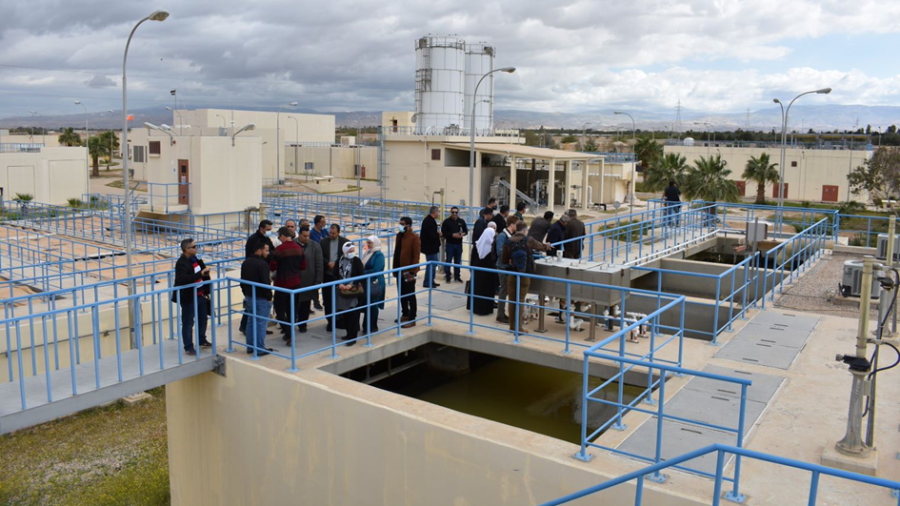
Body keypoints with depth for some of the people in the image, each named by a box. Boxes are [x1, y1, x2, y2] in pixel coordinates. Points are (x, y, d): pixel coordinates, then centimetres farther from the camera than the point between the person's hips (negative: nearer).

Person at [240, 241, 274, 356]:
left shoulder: (246, 262, 9)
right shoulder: (262, 264, -20)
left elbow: (242, 280, 15)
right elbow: (265, 283, -22)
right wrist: (269, 297, -11)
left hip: (249, 297, 9)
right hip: (261, 298, -9)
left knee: (251, 322, 15)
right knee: (260, 324, -1)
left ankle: (250, 347, 22)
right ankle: (260, 349, 4)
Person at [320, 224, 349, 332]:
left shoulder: (345, 242, 0)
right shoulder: (323, 242, 4)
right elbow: (320, 257, 1)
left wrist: (335, 263, -13)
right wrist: (328, 263, -16)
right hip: (327, 274, 2)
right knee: (328, 299, 3)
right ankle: (330, 321, 11)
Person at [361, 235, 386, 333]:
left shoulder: (379, 255, -10)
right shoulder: (367, 254, 14)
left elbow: (376, 271, -19)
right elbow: (363, 267, 16)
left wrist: (363, 272, -12)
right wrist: (362, 270, -5)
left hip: (375, 284, -7)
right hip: (366, 283, 7)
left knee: (372, 306, -1)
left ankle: (373, 328, 9)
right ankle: (367, 327, 19)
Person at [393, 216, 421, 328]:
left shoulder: (414, 238, -15)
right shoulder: (399, 236, 8)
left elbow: (416, 256, -17)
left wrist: (412, 272, -19)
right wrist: (395, 268, 13)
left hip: (409, 272, -7)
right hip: (400, 270, 7)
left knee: (410, 296, 1)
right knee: (402, 294, 16)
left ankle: (412, 319, 7)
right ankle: (405, 314, 31)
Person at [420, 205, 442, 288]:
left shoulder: (429, 220, 12)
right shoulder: (429, 221, -21)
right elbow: (432, 235, -26)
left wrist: (437, 234, -1)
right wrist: (438, 234, -9)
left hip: (431, 246, 11)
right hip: (430, 247, -11)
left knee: (433, 263, 18)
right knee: (431, 264, -3)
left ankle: (431, 281, 26)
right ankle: (427, 283, 5)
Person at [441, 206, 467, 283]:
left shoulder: (461, 221, 4)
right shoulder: (446, 221, -6)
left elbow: (466, 230, 13)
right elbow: (443, 232, -9)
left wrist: (463, 234, -10)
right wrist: (452, 235, -19)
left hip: (459, 244, 3)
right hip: (449, 244, -3)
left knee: (458, 261, 10)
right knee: (448, 261, 0)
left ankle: (457, 276, 21)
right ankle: (447, 277, 8)